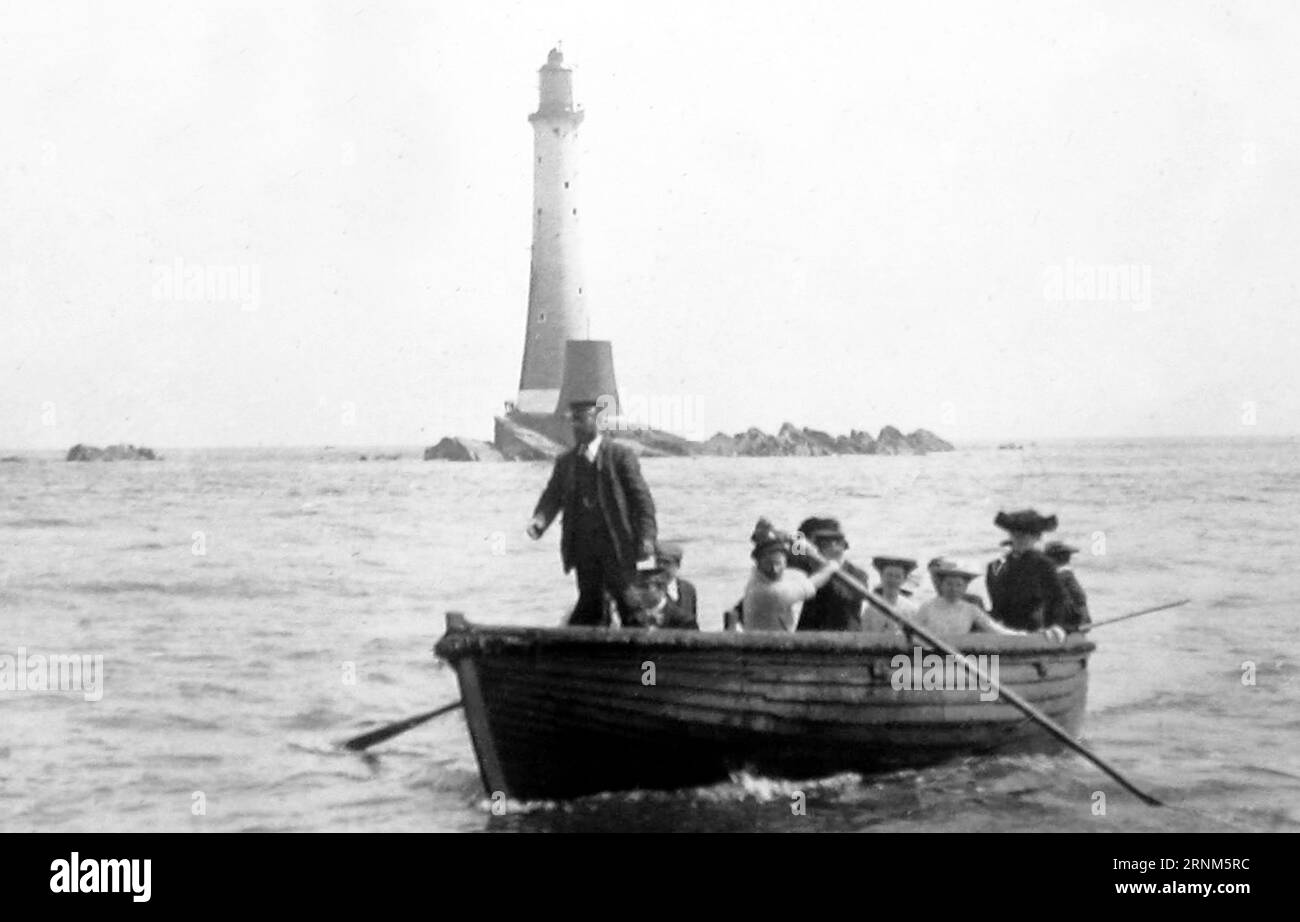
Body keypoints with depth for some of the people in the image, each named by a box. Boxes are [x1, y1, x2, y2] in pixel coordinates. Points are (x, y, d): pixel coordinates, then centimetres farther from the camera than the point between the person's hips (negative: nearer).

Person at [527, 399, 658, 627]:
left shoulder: (621, 455, -2)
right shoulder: (565, 462, 11)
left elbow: (641, 497, -4)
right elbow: (553, 496, 7)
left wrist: (646, 536, -14)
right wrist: (539, 520, -15)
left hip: (616, 545, -4)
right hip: (583, 546, 4)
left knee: (628, 604, 0)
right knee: (590, 606, 4)